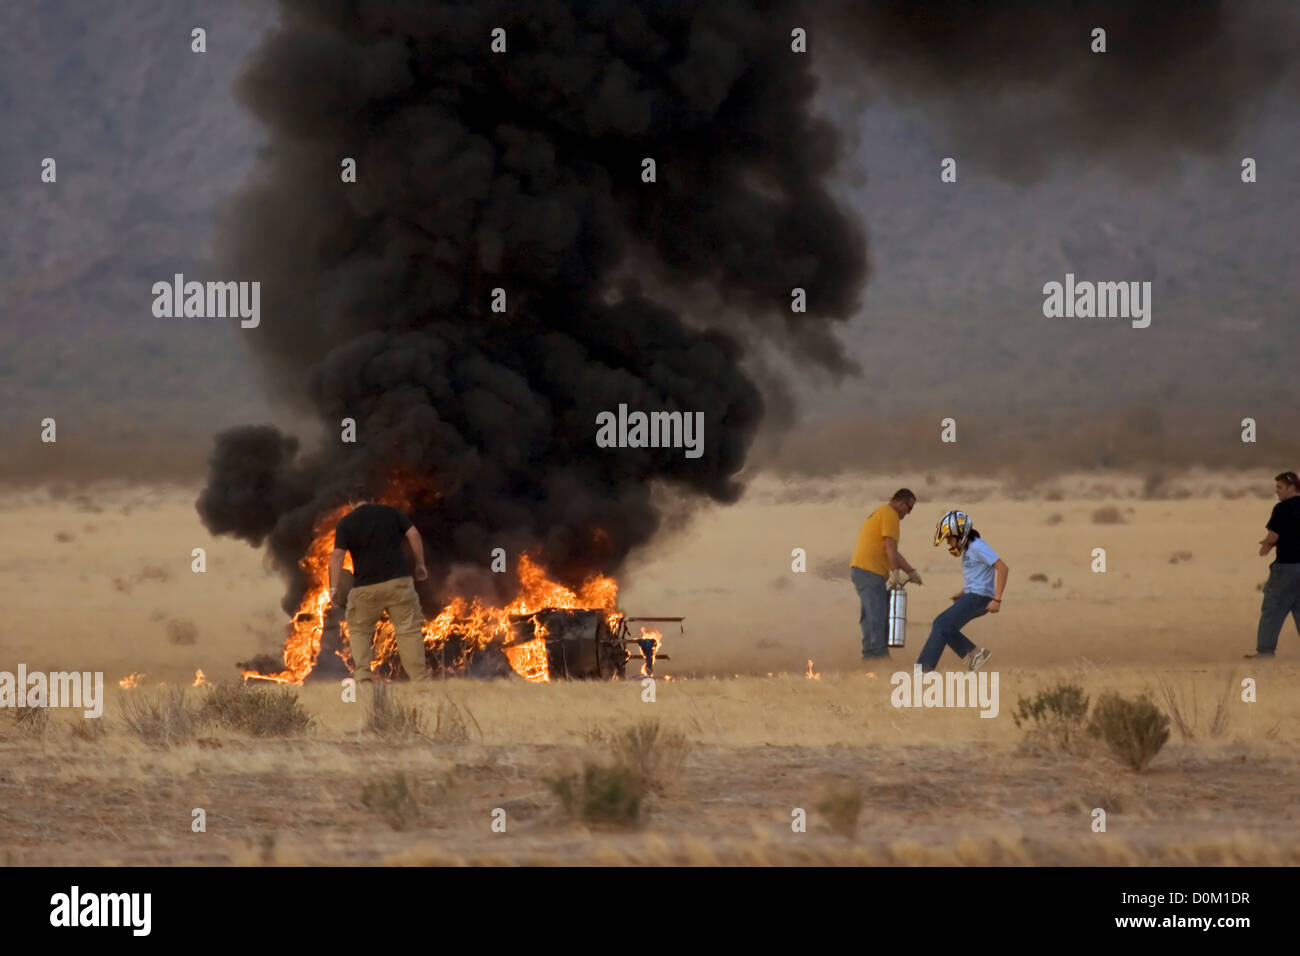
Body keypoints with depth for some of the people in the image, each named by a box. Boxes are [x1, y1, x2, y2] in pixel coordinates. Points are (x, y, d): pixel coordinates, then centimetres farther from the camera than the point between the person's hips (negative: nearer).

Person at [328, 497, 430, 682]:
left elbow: (337, 555, -4)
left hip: (366, 586, 0)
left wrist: (334, 588, -3)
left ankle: (362, 674, 3)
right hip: (398, 581, 0)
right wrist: (420, 564, 10)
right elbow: (413, 534, 1)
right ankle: (419, 677, -2)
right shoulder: (390, 512, 10)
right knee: (409, 629, 4)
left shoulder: (345, 522, 7)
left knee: (359, 630, 17)